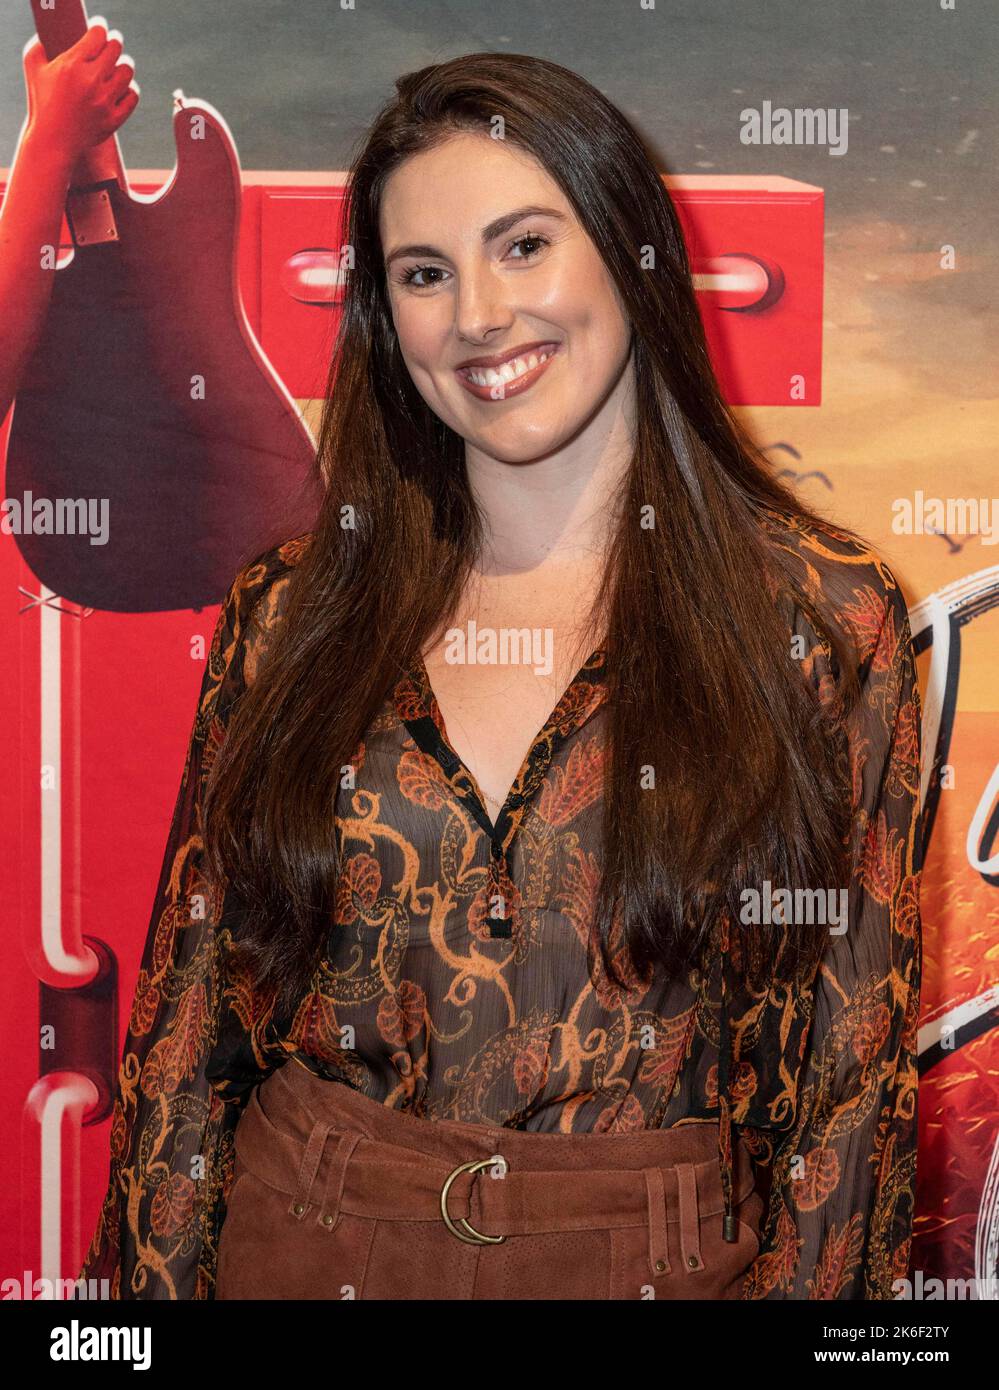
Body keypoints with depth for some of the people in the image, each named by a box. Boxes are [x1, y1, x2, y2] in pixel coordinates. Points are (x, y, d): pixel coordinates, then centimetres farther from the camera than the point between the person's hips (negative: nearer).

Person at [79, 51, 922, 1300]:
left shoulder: (822, 617, -7)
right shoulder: (288, 612, -2)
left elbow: (852, 1060, -5)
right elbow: (190, 1011, 1)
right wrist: (155, 1280, -2)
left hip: (658, 1260, -1)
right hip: (298, 1251, 2)